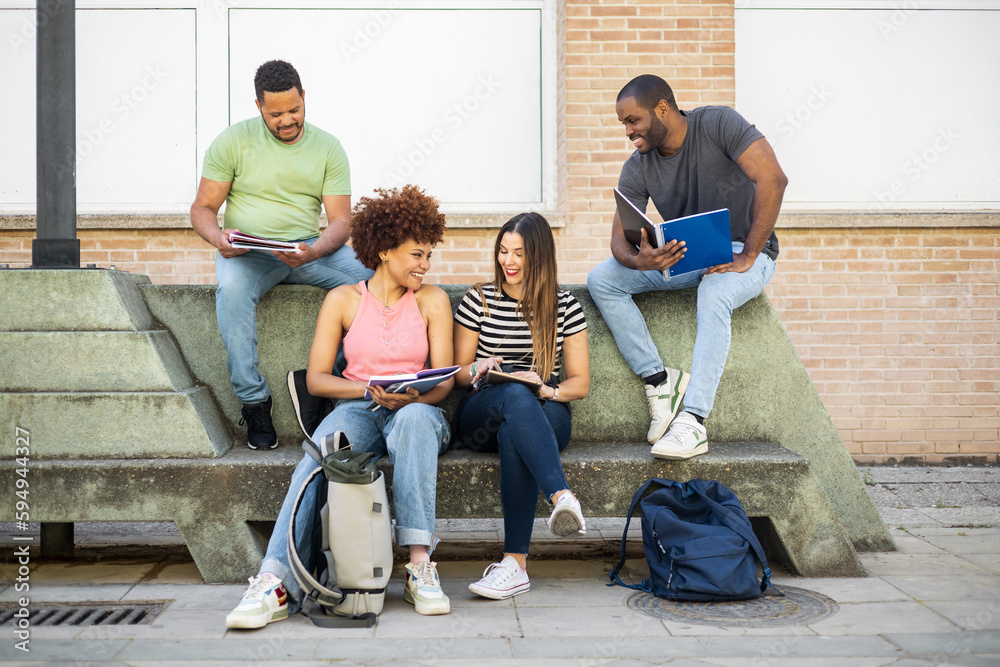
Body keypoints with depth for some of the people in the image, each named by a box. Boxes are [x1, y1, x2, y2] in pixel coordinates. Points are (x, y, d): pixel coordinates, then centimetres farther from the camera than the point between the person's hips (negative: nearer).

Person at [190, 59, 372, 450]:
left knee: (374, 279, -25)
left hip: (310, 248, 2)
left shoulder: (328, 148, 7)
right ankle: (253, 402, -26)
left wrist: (312, 253, -22)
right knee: (232, 289, -37)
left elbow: (340, 220, 0)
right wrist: (219, 239, -21)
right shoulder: (233, 141, 3)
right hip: (247, 251, -1)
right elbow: (202, 208, 4)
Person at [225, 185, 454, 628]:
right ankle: (278, 583, -43)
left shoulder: (432, 301, 9)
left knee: (415, 417, -38)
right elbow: (316, 378, 3)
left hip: (416, 411, 0)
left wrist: (412, 395, -20)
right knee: (318, 456, -34)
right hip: (357, 410, 0)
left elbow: (444, 381, 3)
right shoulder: (343, 300, 8)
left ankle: (420, 566, -40)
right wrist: (370, 389, -15)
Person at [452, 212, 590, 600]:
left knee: (512, 434, -39)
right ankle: (562, 496, -56)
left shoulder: (565, 307, 10)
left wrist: (547, 390, -14)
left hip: (545, 416, 0)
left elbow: (580, 383, 9)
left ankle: (515, 563, -44)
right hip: (482, 417, 0)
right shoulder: (479, 300, 9)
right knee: (515, 396, -38)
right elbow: (459, 372, 12)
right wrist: (478, 369, -13)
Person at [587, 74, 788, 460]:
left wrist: (747, 257, -28)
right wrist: (640, 261, -33)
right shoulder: (637, 169, -3)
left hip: (744, 253, -5)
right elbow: (619, 238, -7)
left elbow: (772, 179, -25)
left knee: (713, 294, -40)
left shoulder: (718, 124, -16)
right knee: (600, 279, -15)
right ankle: (658, 379, -18)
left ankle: (692, 423, -41)